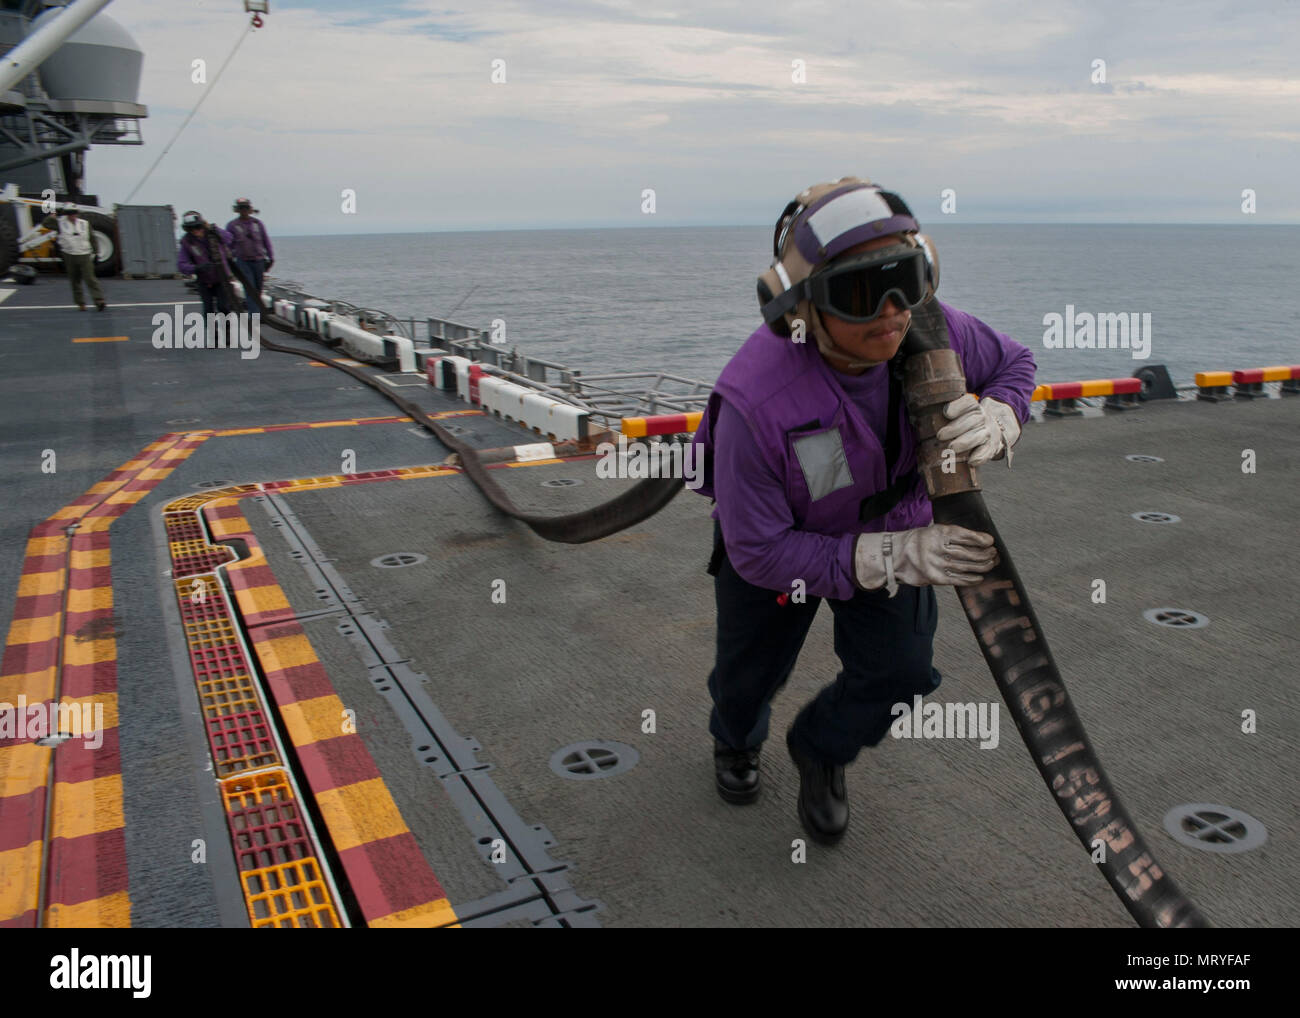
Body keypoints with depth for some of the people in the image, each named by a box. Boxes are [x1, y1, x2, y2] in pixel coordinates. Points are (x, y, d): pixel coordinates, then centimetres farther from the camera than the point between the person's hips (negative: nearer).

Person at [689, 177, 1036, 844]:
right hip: (773, 541, -3)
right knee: (749, 672, 18)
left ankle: (821, 748, 31)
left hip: (890, 525, 3)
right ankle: (735, 740, 57)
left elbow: (1013, 363, -6)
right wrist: (897, 557, -41)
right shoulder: (756, 400, -43)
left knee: (898, 671, -4)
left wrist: (994, 421, -30)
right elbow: (759, 551, -34)